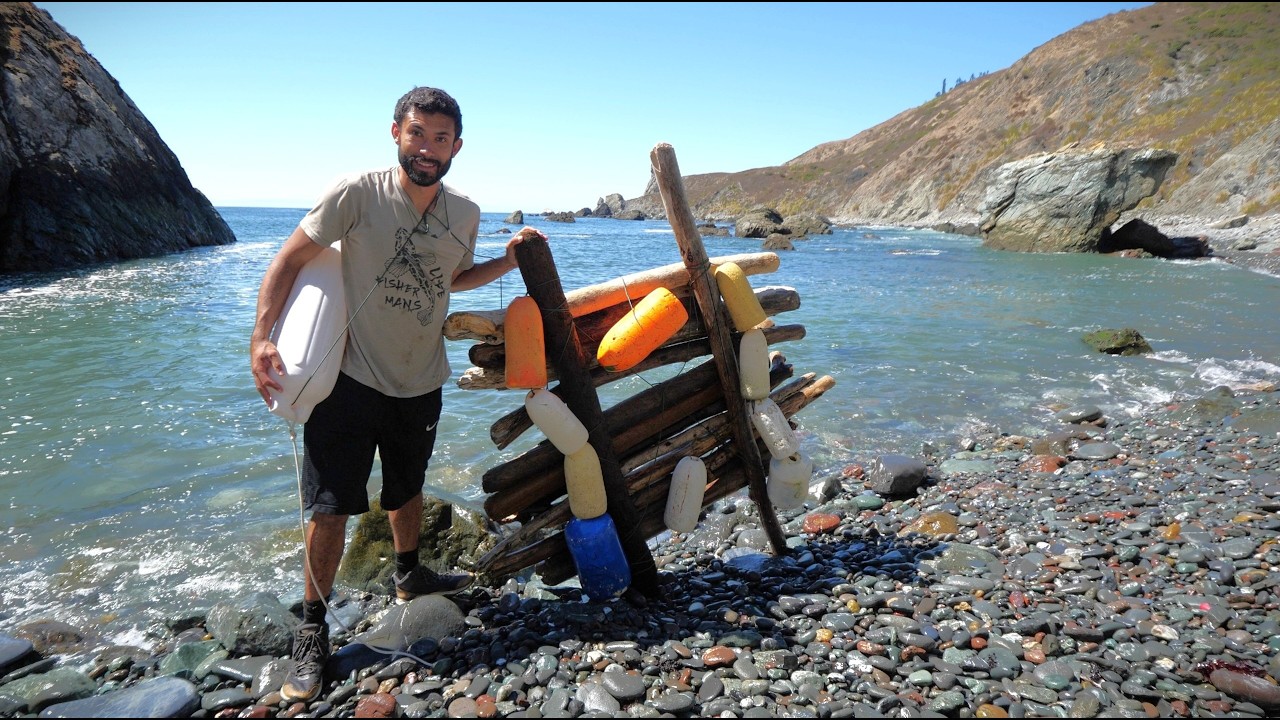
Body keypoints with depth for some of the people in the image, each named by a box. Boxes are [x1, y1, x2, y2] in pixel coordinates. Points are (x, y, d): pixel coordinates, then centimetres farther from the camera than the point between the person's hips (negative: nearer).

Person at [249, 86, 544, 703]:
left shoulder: (464, 214, -1)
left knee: (406, 489, 23)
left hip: (421, 384, 4)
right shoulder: (357, 193, -16)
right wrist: (261, 338, -20)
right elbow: (290, 260, -11)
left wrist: (509, 260, 4)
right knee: (330, 506, -2)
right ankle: (312, 629, 17)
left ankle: (410, 574, 48)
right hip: (352, 378, -4)